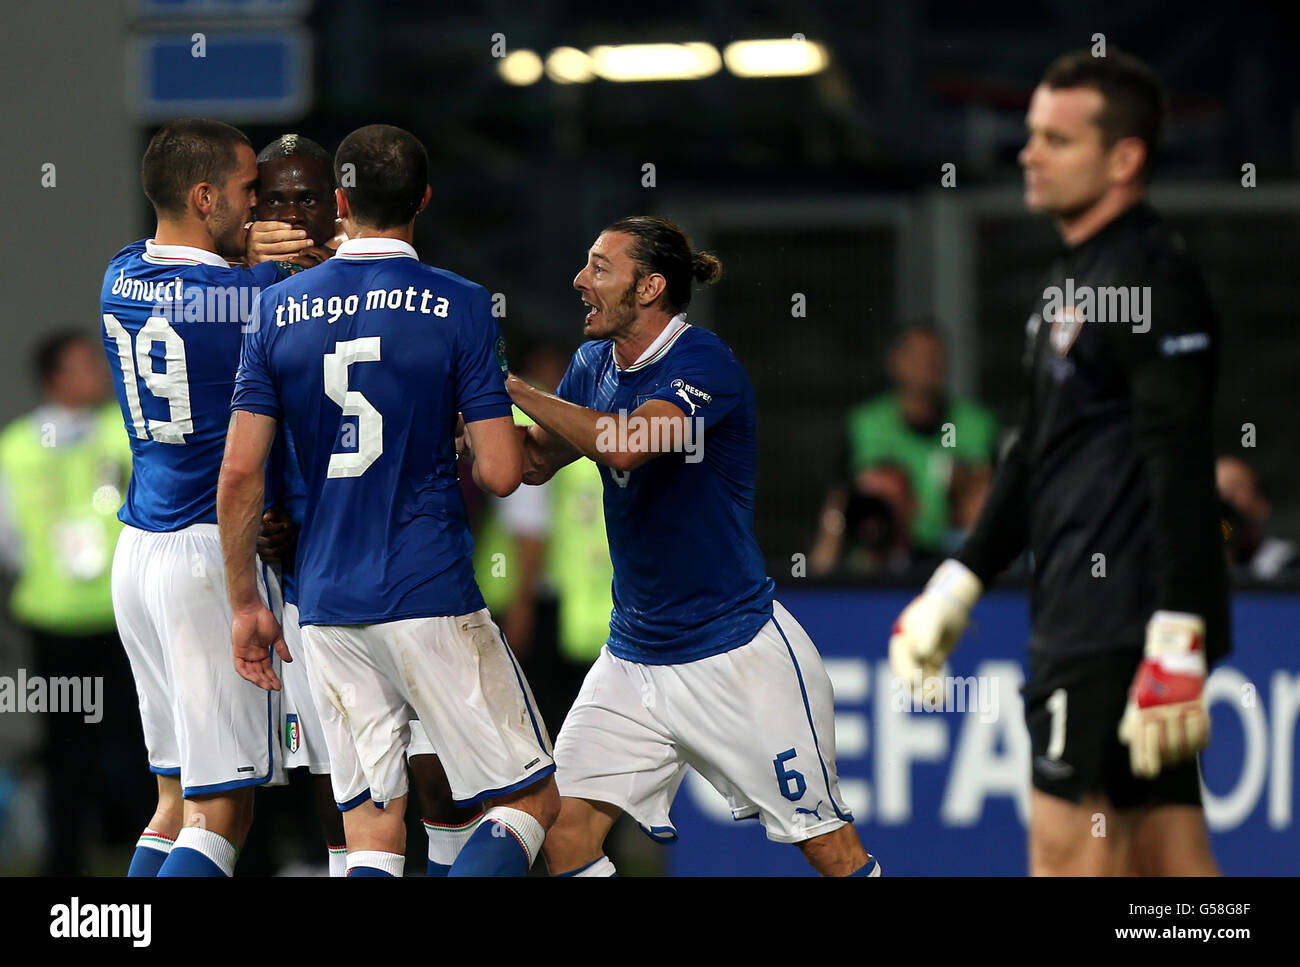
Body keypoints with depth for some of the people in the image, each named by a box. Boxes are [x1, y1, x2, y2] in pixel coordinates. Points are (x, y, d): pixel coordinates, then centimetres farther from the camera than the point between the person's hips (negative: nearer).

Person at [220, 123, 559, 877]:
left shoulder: (279, 310, 5)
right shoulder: (460, 307, -5)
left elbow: (240, 476, 2)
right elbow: (501, 473, -9)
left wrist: (246, 604, 13)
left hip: (327, 608, 4)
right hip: (432, 598, -4)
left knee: (374, 836, 9)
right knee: (533, 800, 4)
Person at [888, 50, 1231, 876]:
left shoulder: (1155, 278, -12)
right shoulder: (1071, 280, 19)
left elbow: (1181, 470, -18)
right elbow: (1038, 456, 28)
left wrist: (1176, 640, -24)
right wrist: (957, 588, 28)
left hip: (1128, 620, -10)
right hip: (1081, 615, 10)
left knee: (1067, 844, -10)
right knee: (1168, 857, 7)